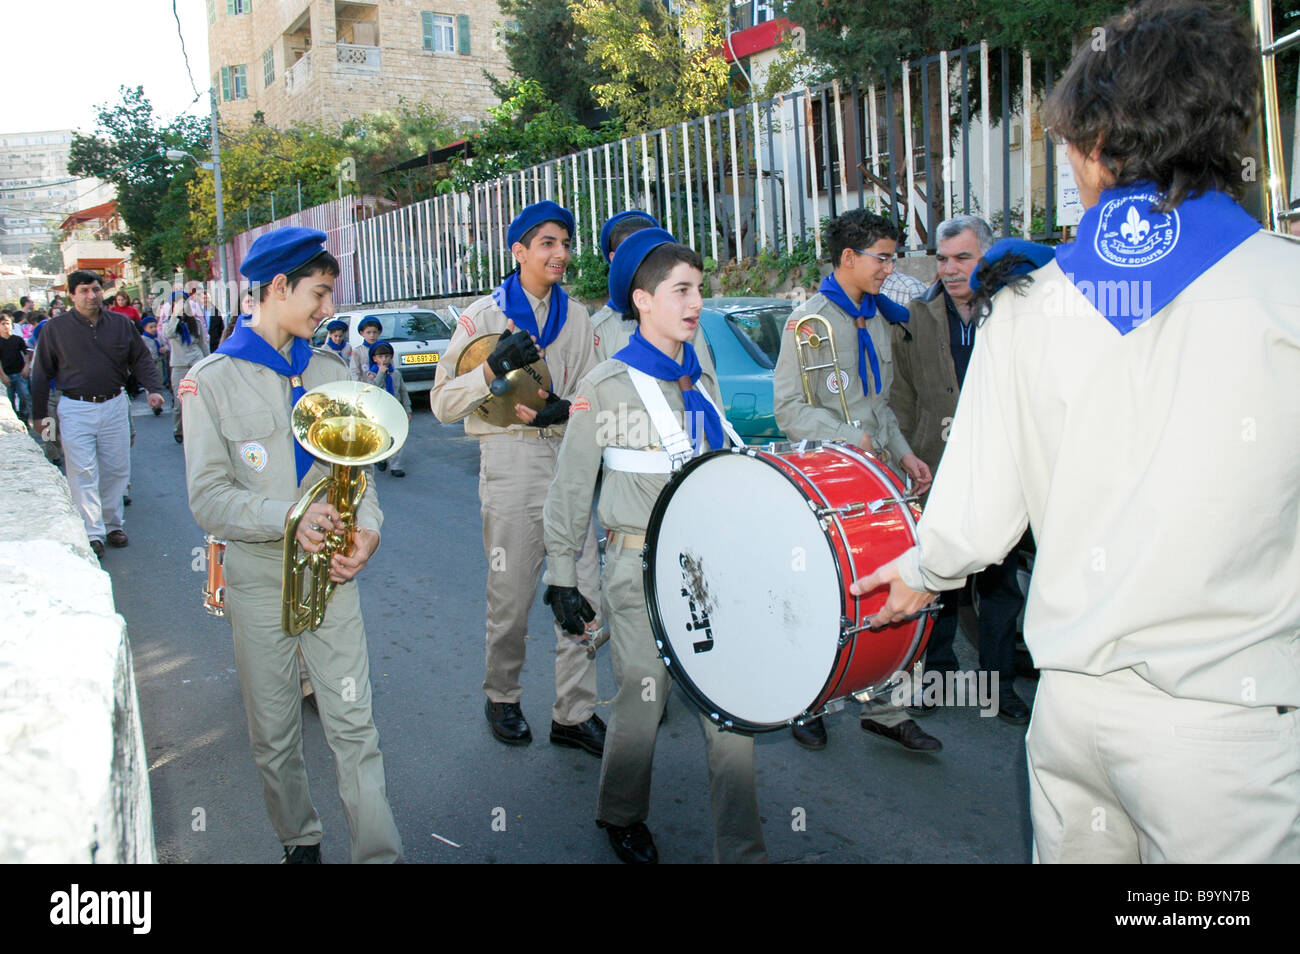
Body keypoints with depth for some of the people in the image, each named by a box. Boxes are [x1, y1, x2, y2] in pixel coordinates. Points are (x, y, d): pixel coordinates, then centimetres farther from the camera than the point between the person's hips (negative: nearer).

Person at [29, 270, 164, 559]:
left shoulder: (120, 324, 4)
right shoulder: (55, 328, -1)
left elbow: (141, 359, 12)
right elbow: (41, 373, 5)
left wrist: (153, 389, -5)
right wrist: (39, 414, 4)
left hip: (114, 406, 2)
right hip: (75, 409, -2)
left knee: (117, 470, 8)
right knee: (83, 473, -4)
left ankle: (112, 524, 23)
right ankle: (92, 533, -1)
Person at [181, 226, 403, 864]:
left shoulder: (331, 373, 8)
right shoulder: (212, 380, -4)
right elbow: (208, 498, -9)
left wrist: (366, 528, -9)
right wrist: (287, 518, -24)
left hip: (331, 573, 2)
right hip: (258, 578, -2)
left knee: (354, 725, 2)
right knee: (274, 737, 11)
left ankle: (380, 853, 9)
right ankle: (300, 844, 31)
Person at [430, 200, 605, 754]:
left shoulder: (575, 317, 12)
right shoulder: (485, 316, 0)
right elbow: (443, 404, -3)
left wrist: (564, 409, -8)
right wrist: (493, 368, -19)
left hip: (568, 459, 4)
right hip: (510, 463, -3)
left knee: (583, 592, 1)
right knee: (511, 595, 3)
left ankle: (574, 713, 11)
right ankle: (502, 698, 26)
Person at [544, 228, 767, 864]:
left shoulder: (701, 383, 12)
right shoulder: (606, 386, -6)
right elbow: (571, 489, -3)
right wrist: (561, 576, -3)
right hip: (642, 571, -5)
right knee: (642, 703, 6)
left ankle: (741, 848, 15)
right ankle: (622, 818, 34)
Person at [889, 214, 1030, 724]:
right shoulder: (915, 319, 5)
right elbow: (901, 399, 7)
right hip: (936, 473, 0)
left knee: (1001, 583, 9)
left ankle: (998, 682, 23)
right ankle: (936, 674, 24)